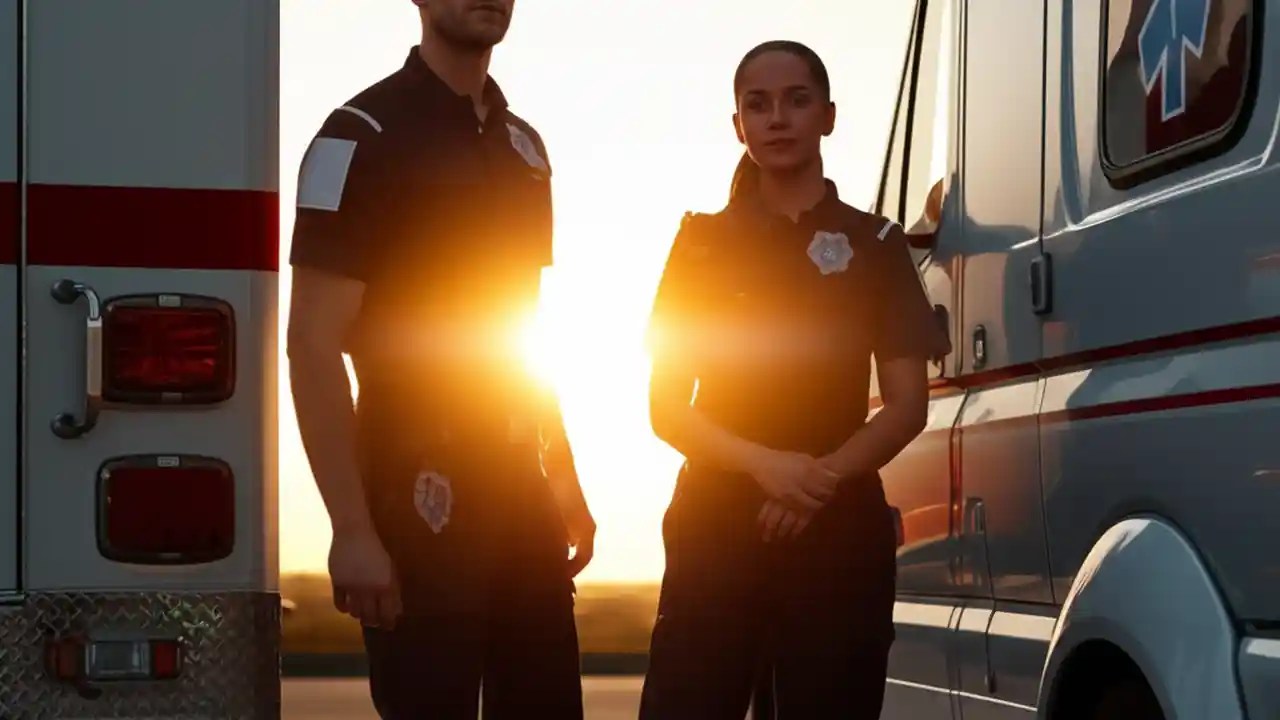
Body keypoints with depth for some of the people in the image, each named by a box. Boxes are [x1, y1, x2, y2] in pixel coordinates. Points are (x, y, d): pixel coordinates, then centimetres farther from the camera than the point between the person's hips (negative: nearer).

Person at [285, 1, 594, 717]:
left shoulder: (523, 145, 13)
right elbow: (315, 347, -14)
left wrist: (564, 478, 16)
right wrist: (352, 529, -20)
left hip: (518, 483, 7)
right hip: (418, 488, -7)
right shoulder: (364, 135, -9)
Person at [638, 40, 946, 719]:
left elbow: (907, 405, 5)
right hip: (717, 524, 0)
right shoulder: (703, 241, 10)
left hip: (839, 528, 0)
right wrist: (765, 465, -12)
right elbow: (666, 408, 6)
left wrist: (820, 479, -13)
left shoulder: (873, 243, 9)